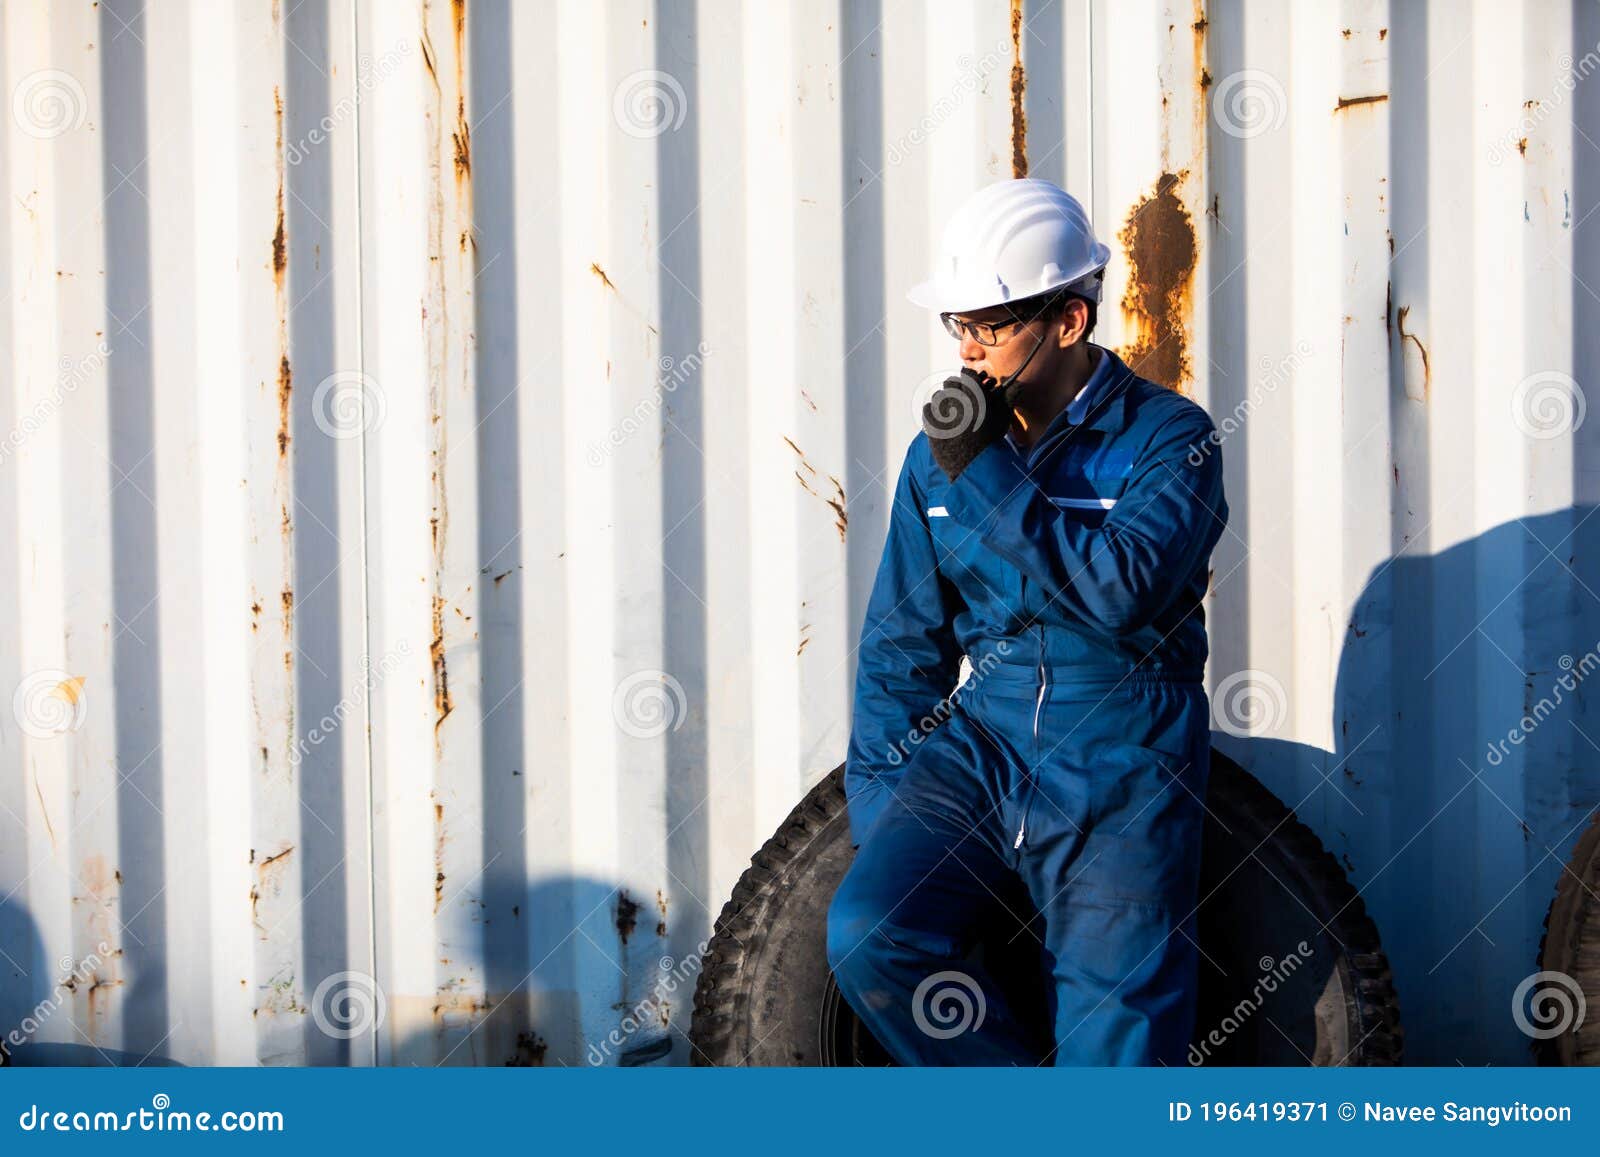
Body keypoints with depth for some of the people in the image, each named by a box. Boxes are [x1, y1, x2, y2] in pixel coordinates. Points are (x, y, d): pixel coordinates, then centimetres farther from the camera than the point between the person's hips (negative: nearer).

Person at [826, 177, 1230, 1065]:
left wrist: (987, 475, -20)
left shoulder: (1169, 438, -6)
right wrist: (876, 818, 9)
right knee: (867, 935, -19)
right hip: (978, 746, 4)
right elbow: (900, 645, 13)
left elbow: (1125, 591, -23)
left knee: (1115, 1034, -5)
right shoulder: (941, 451, 8)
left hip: (1121, 769, -3)